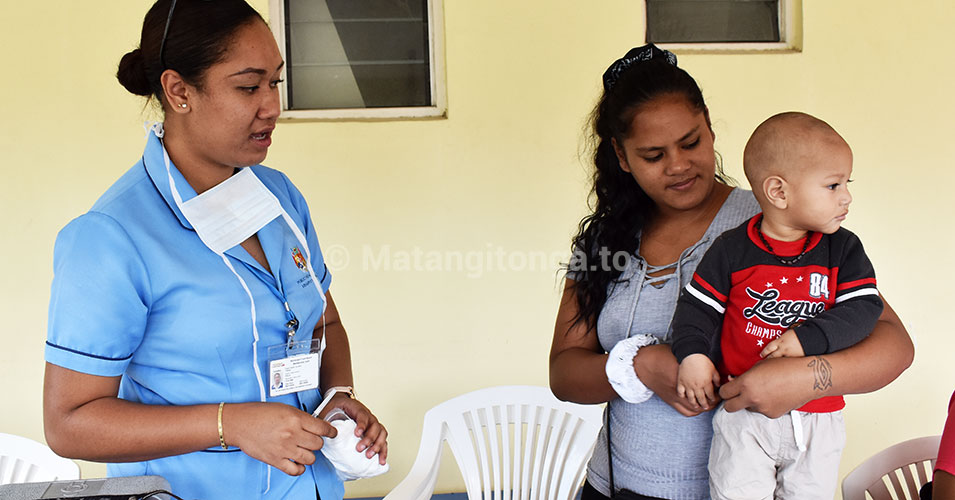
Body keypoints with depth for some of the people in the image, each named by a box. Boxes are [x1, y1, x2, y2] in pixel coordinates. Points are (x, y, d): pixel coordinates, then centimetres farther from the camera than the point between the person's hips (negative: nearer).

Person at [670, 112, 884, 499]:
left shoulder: (844, 250, 0)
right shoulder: (731, 250, -5)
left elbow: (865, 307, -7)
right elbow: (697, 306, 0)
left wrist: (809, 337, -20)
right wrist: (691, 354, -15)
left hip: (818, 418, 2)